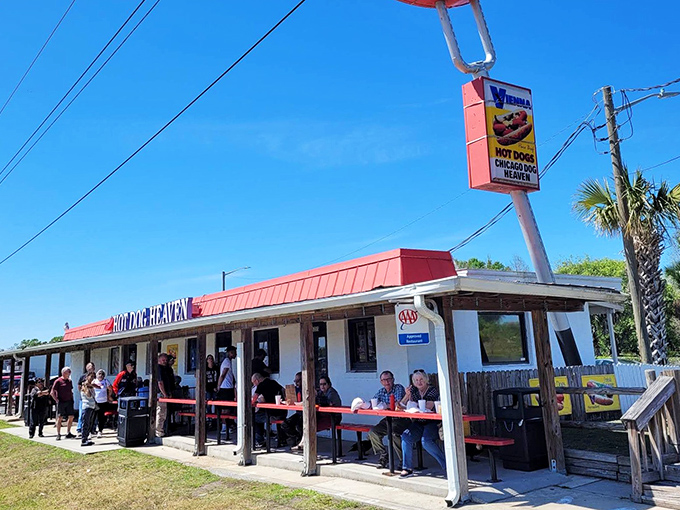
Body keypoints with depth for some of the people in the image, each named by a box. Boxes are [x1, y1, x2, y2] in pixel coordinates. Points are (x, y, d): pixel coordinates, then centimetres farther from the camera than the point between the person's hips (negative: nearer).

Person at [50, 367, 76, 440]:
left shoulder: (70, 381, 12)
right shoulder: (58, 381, -6)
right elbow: (52, 393, -7)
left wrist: (72, 399, 10)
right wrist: (57, 400, -12)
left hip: (69, 402, 6)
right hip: (61, 402, -6)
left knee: (71, 417, 3)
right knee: (60, 418, 0)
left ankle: (68, 433, 14)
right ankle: (58, 434, 7)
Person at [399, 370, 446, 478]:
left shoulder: (433, 391, -3)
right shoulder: (413, 391, 12)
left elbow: (429, 406, -16)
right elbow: (402, 406, 13)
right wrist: (407, 396, -5)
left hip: (432, 423, -5)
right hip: (418, 423, 5)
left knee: (426, 441, -30)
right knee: (406, 436, -21)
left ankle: (447, 464, -13)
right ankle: (407, 468, -11)